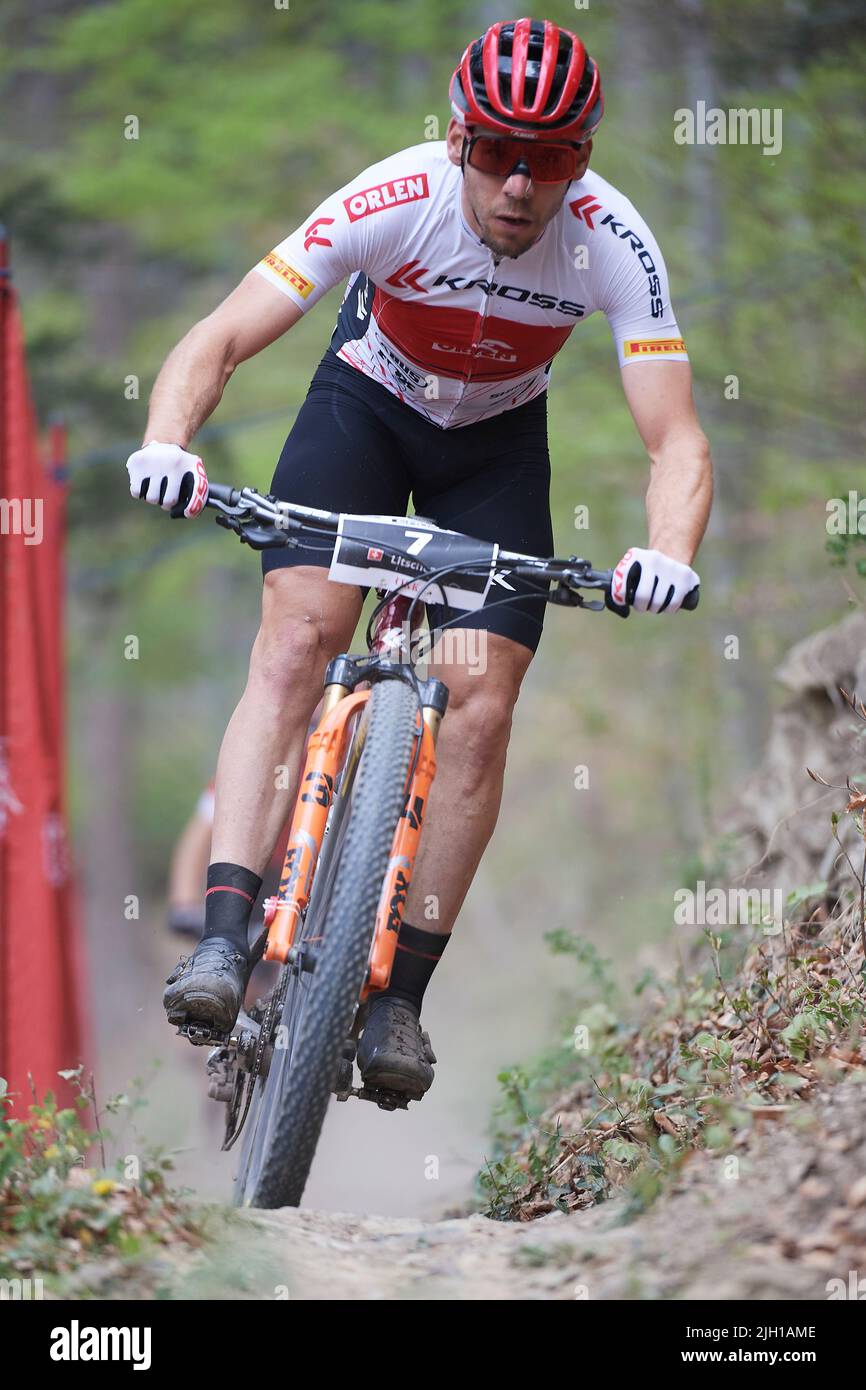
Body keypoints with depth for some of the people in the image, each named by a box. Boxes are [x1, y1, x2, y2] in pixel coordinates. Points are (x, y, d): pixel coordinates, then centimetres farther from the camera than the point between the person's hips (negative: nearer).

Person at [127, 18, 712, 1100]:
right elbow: (221, 337, -32)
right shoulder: (393, 201, -32)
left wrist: (668, 554, -51)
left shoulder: (614, 246, -28)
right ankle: (222, 938, -28)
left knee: (480, 711, -11)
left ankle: (399, 997, -2)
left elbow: (676, 441, -30)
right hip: (365, 403, -1)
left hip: (497, 446, 1)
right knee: (293, 645, -23)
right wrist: (166, 444, -51)